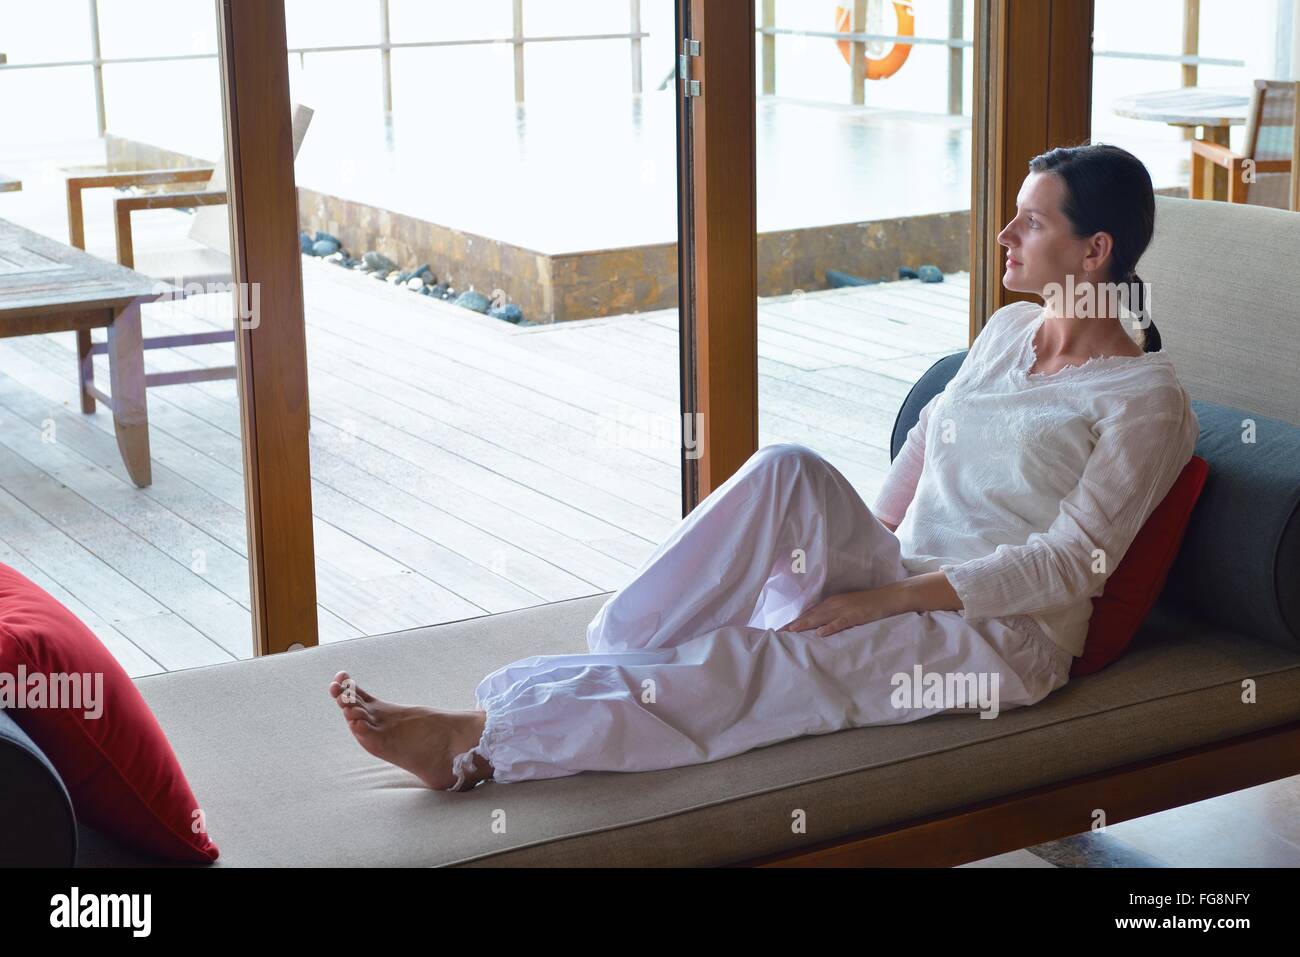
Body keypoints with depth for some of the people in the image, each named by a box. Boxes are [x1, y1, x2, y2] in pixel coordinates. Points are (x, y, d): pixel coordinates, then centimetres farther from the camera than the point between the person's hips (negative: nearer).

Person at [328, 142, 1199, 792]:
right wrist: (861, 553, 4)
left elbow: (1069, 563, -16)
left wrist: (882, 598, -20)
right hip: (899, 585, 6)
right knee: (789, 471, -27)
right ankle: (611, 668, -29)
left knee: (734, 669, -28)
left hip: (998, 636, -6)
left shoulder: (1146, 400, -9)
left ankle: (477, 742, -29)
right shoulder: (1009, 329, 14)